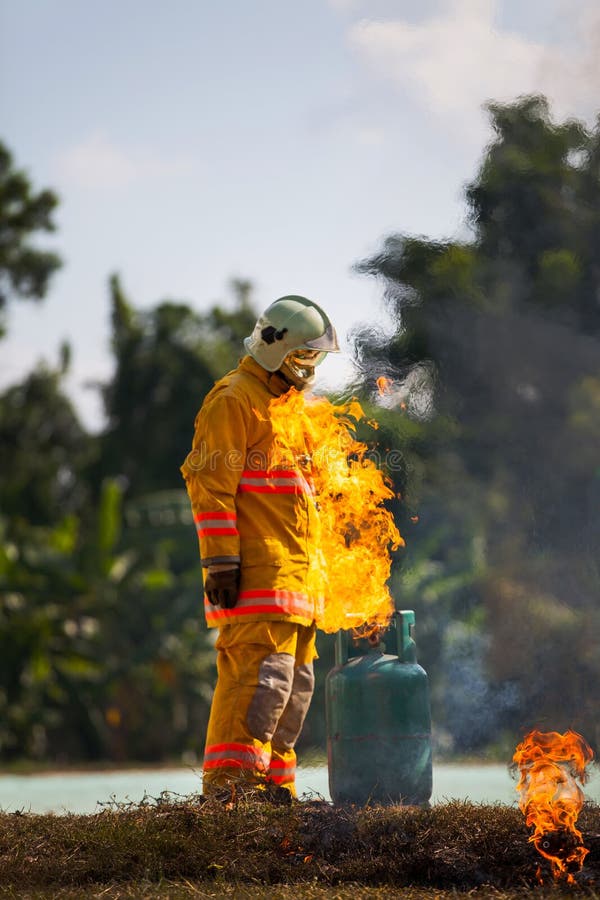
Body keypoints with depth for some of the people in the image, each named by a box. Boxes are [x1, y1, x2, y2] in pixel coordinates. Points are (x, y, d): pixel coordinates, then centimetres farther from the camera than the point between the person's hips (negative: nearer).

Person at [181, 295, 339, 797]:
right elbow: (211, 483, -13)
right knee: (262, 672, -17)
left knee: (295, 681, 10)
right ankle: (229, 783, -19)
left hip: (293, 574, 10)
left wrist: (309, 561, 28)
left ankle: (273, 785, 16)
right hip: (256, 574, -10)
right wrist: (221, 560, -19)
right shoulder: (234, 400, -6)